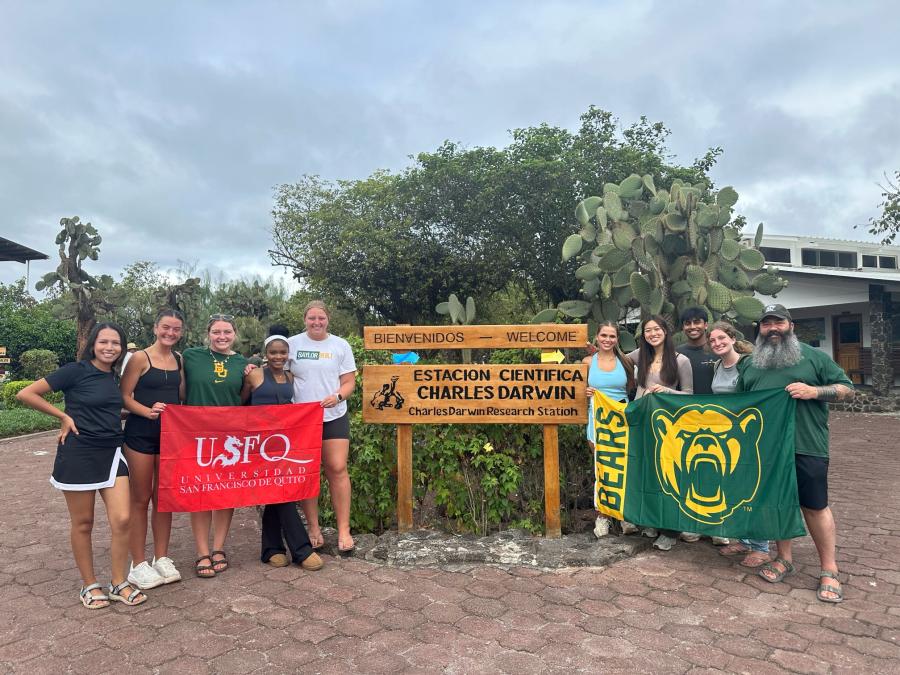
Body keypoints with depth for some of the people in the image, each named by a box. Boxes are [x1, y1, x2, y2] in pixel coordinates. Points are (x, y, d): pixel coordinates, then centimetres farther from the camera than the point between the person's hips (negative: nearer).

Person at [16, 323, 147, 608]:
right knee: (83, 524, 7)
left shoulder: (115, 377, 10)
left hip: (112, 453, 5)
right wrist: (64, 417, -7)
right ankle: (89, 586, 23)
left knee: (121, 520, -2)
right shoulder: (75, 371, -8)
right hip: (79, 454, -5)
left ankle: (119, 584, 13)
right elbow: (26, 394, -9)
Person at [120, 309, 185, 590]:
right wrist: (148, 411, -24)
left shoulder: (179, 359, 8)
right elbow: (124, 396, -10)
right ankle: (138, 564, 16)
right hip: (141, 433, -5)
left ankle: (161, 558, 23)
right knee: (141, 499, 4)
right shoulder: (140, 358, -7)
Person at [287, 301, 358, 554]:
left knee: (337, 469, -5)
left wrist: (337, 396, -14)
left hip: (333, 417, 0)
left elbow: (349, 382, 4)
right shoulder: (292, 344, 4)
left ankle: (343, 530, 4)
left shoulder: (340, 345, 5)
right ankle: (313, 529, 17)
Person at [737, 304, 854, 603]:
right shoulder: (749, 364, 14)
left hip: (806, 446, -3)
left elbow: (847, 389, 2)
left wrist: (814, 391, -14)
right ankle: (784, 559, 25)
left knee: (815, 506, 2)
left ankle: (829, 569, 14)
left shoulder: (813, 356, 4)